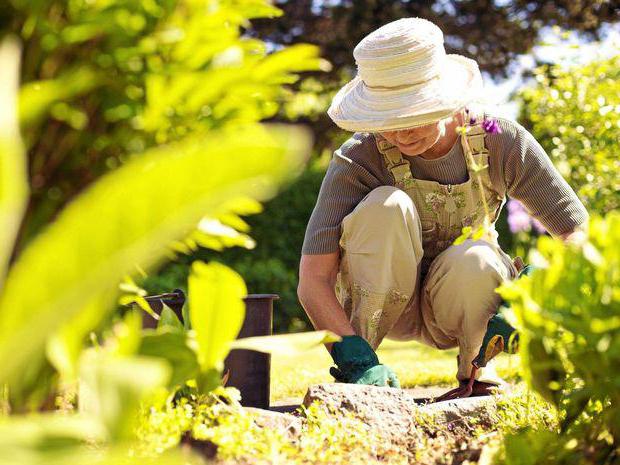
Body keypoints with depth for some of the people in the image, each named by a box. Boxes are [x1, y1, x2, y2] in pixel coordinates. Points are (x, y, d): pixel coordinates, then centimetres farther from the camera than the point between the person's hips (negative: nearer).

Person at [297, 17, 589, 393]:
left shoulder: (499, 141, -19)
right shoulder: (358, 161, -24)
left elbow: (577, 232, -16)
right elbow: (312, 282, -30)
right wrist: (358, 361, -43)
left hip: (458, 305, 2)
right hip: (378, 302, -1)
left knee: (476, 260, -35)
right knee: (387, 206, -31)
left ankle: (475, 369, -2)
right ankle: (354, 378, -21)